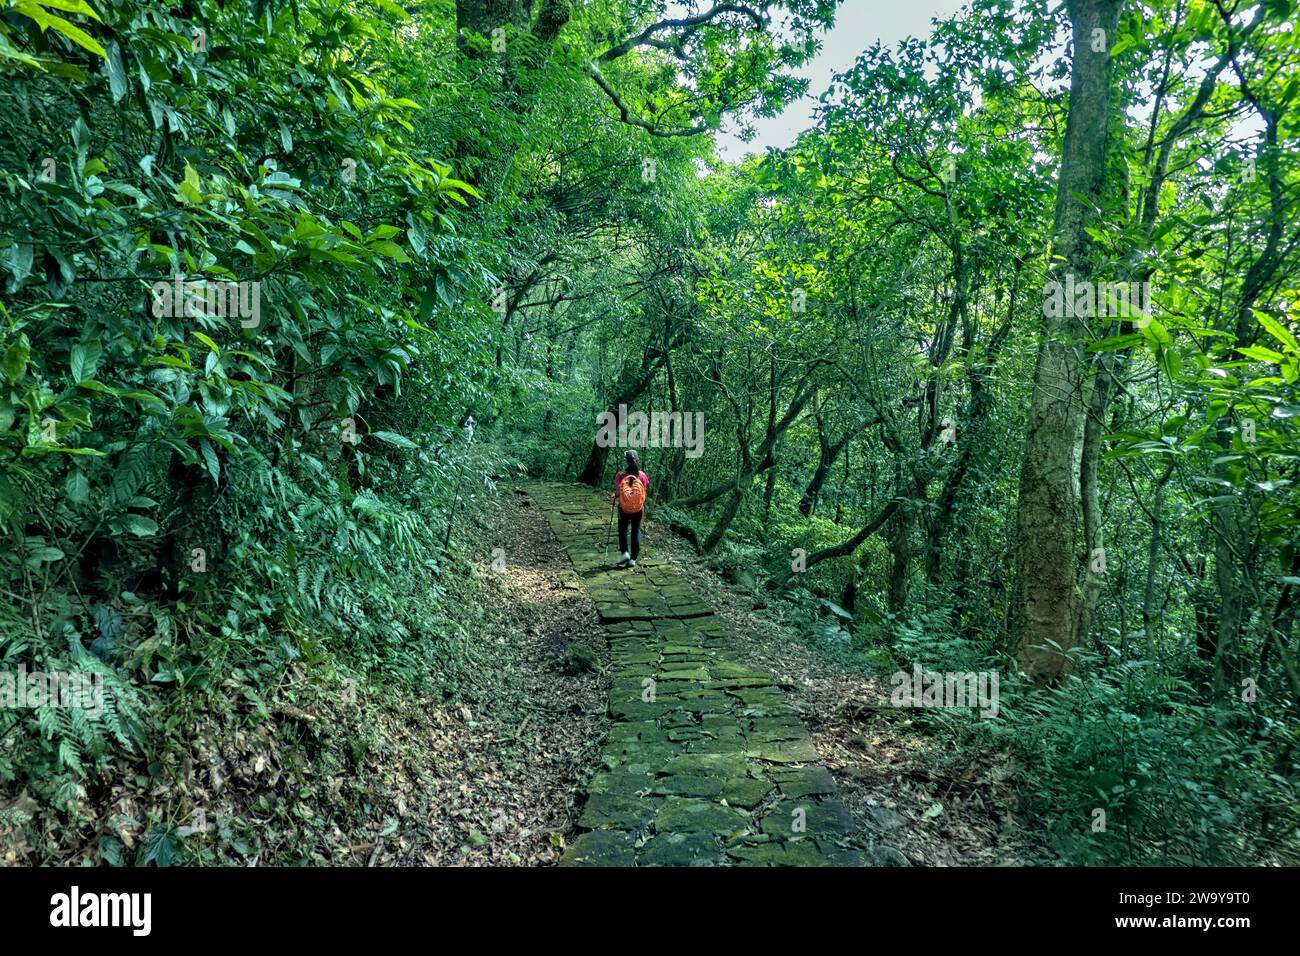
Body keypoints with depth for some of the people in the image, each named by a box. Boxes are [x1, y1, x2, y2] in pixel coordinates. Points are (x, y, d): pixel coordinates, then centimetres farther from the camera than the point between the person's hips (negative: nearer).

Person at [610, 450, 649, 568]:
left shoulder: (621, 475, -11)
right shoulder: (642, 475, -6)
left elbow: (617, 492, -11)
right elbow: (646, 493, -3)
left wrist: (613, 496, 11)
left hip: (624, 507, -1)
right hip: (638, 508, 1)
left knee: (623, 530, 14)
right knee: (636, 531, 8)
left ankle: (624, 553, -3)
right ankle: (633, 559, 7)